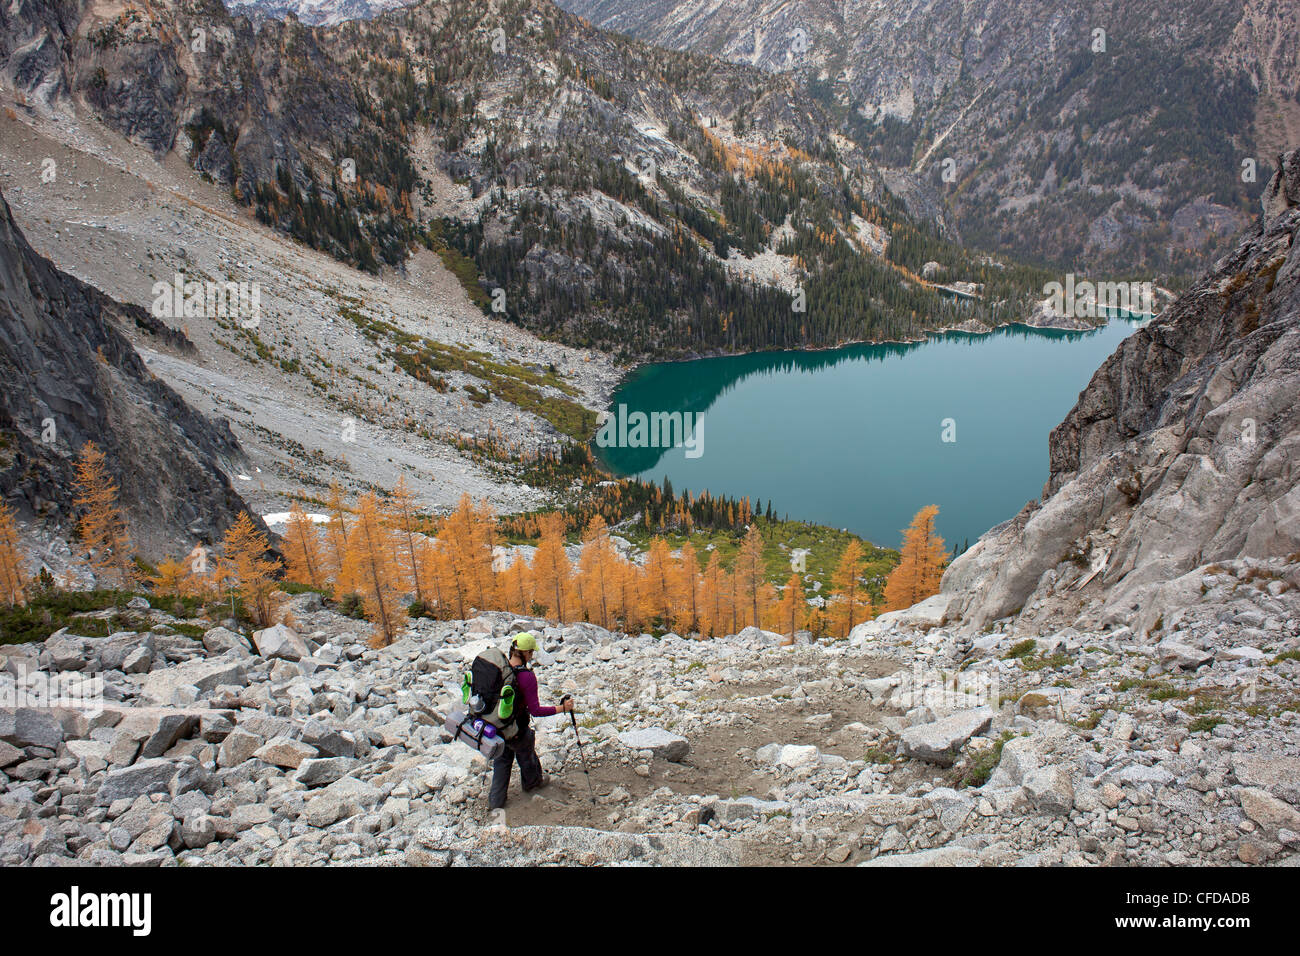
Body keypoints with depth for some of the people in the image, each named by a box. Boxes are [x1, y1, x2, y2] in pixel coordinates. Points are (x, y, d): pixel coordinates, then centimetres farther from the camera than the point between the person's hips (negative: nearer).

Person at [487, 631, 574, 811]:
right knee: (526, 755, 25)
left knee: (501, 760, 24)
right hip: (517, 730, -5)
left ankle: (496, 801, 30)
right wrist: (562, 708, -17)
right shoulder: (527, 677, -29)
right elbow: (535, 710, -25)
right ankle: (532, 782, 53)